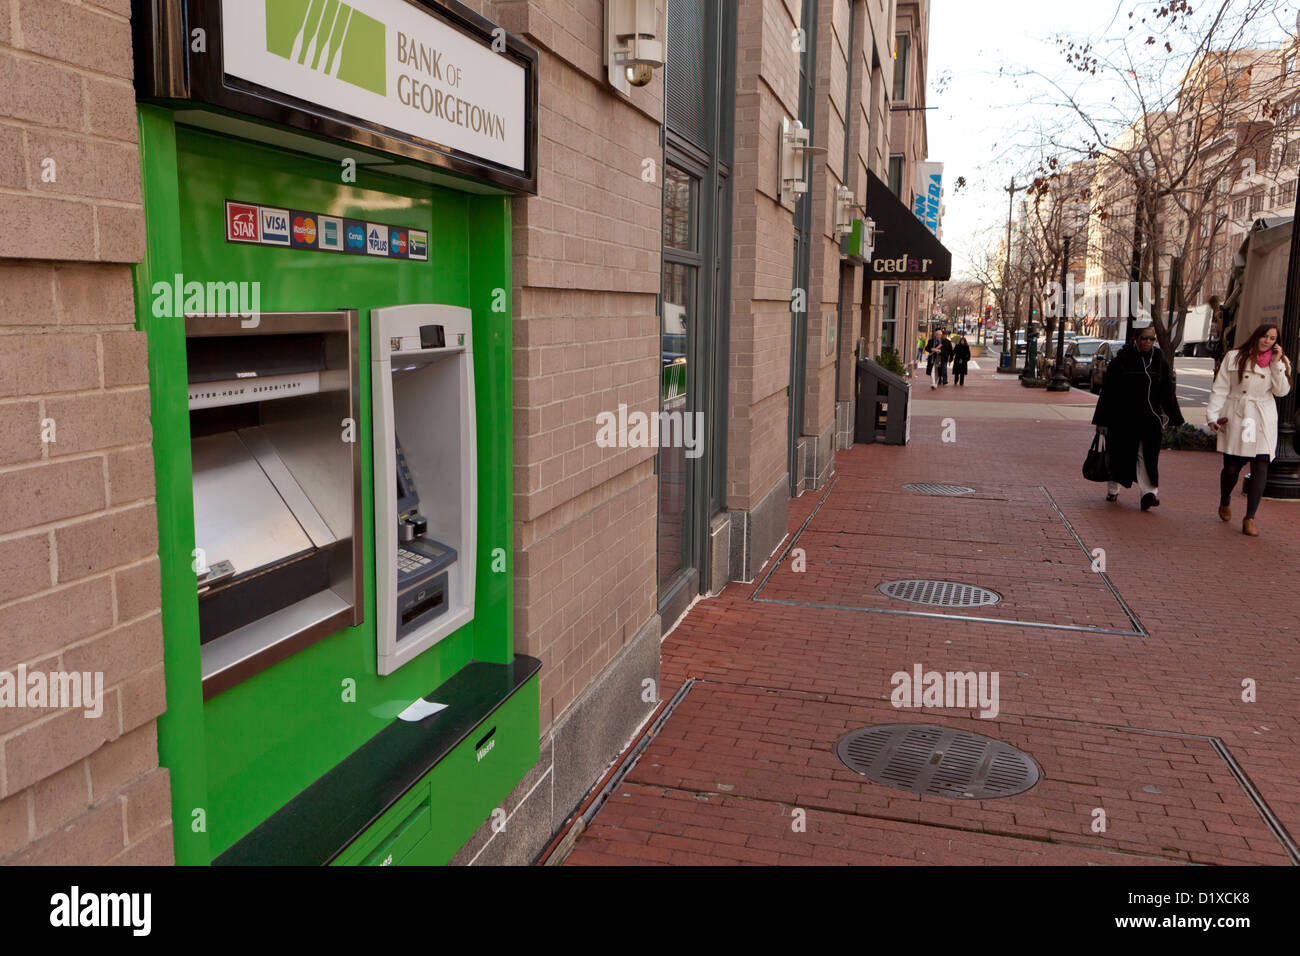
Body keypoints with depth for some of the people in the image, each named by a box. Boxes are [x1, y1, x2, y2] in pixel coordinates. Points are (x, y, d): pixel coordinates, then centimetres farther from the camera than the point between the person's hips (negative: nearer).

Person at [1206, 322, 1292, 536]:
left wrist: (1276, 364, -8)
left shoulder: (1279, 363, 10)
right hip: (1236, 418, -1)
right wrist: (1212, 415, -4)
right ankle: (1224, 503, 33)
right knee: (1232, 467, 3)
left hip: (1263, 422, 1)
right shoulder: (1234, 357, 3)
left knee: (1260, 468, -9)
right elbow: (1220, 389, 2)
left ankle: (1250, 519, -6)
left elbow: (1282, 391, -2)